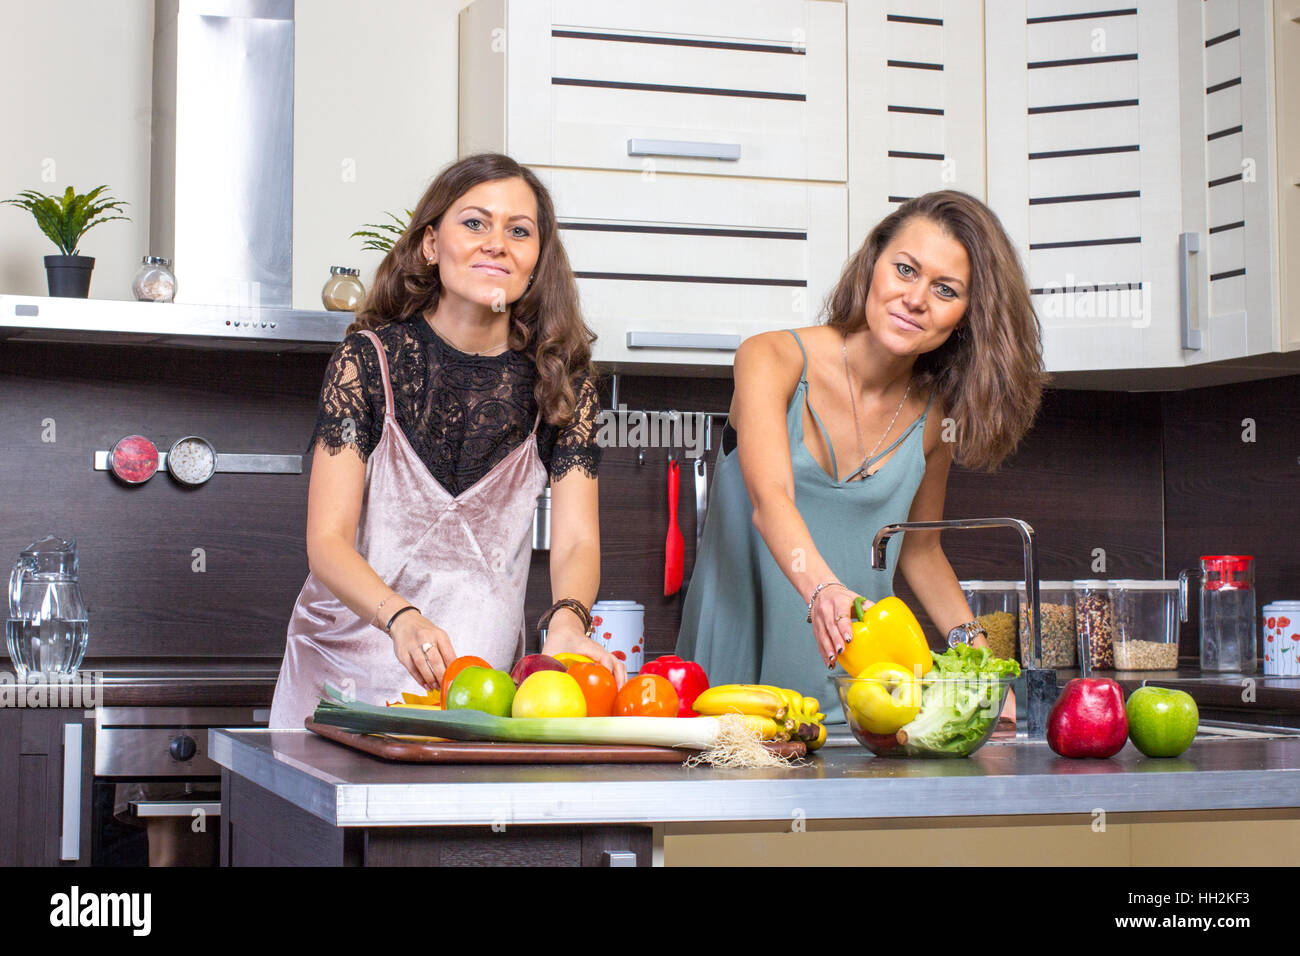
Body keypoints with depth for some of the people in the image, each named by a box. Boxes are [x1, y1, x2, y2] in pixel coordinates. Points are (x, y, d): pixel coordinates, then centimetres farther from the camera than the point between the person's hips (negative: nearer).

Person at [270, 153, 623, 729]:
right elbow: (327, 540, -11)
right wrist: (401, 618, -31)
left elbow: (576, 540, -5)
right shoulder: (370, 361, -6)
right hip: (348, 669, 0)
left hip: (486, 676, 1)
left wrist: (567, 622, -28)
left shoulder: (560, 379, 1)